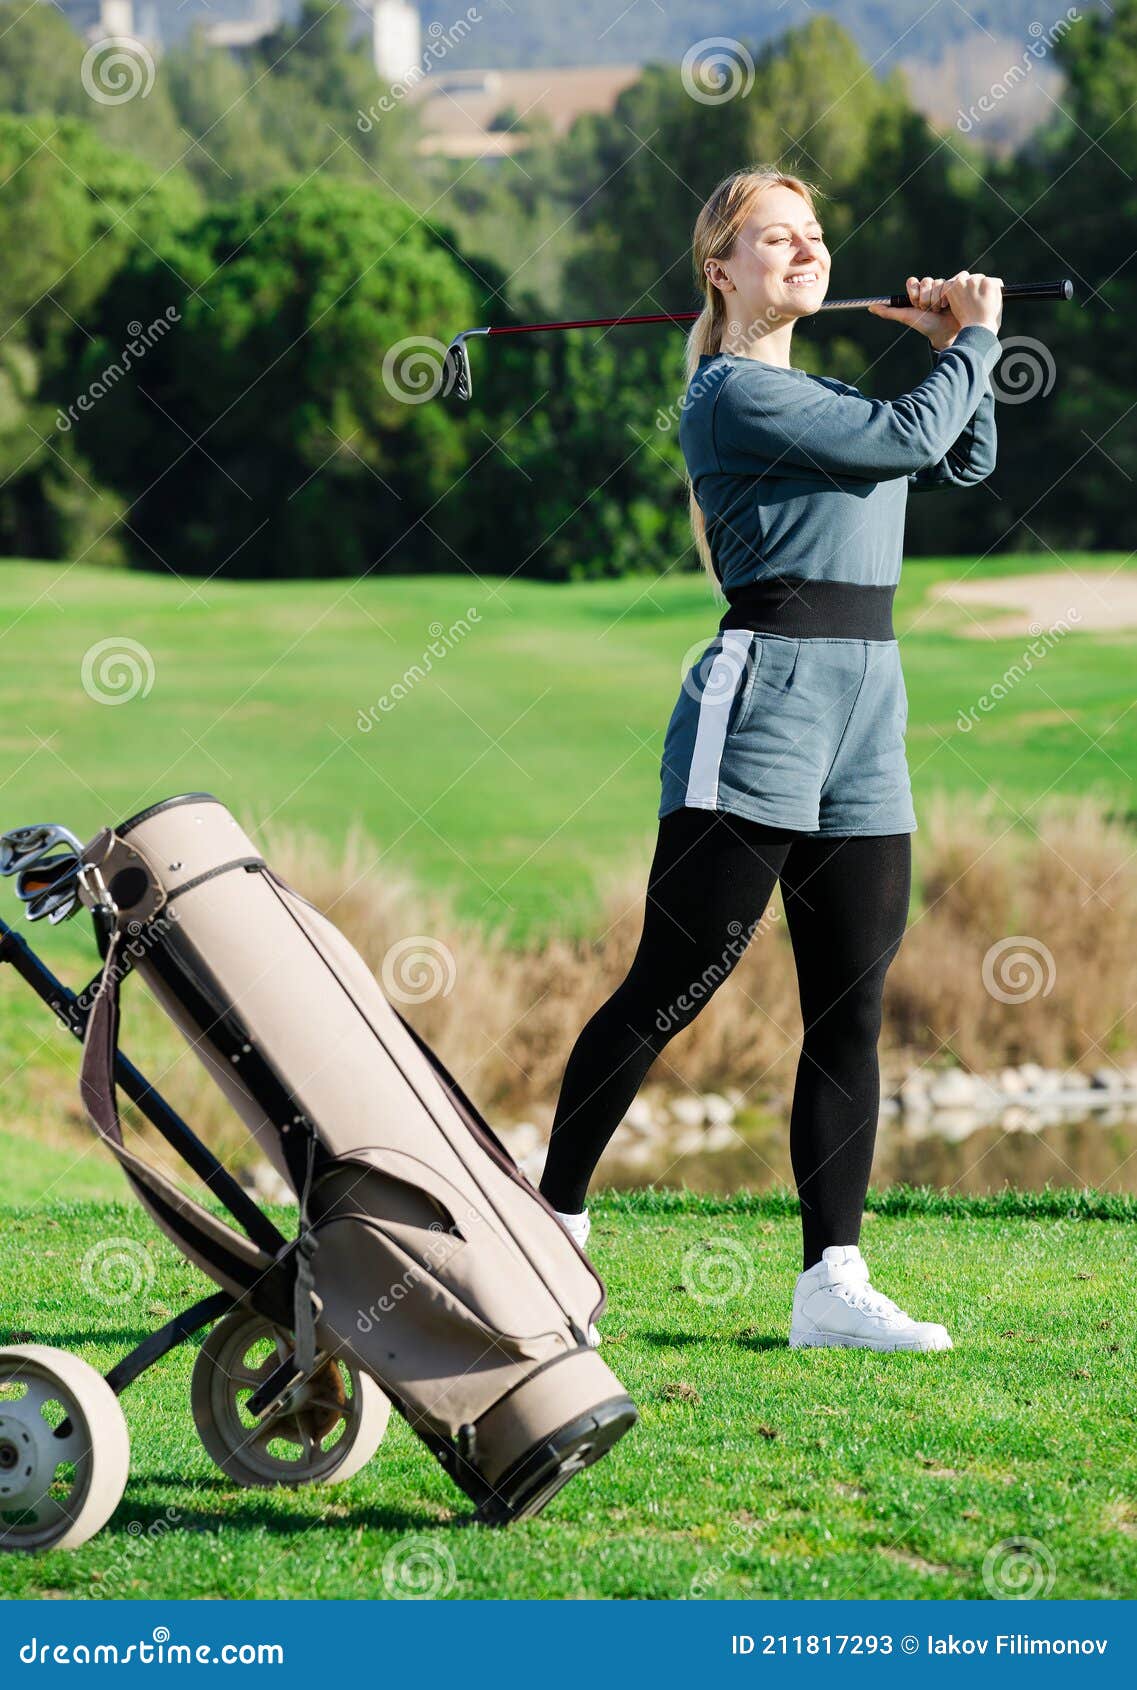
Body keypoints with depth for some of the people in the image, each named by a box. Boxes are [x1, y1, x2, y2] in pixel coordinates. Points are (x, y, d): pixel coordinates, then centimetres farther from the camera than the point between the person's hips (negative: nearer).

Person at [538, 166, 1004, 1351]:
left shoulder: (820, 394, 22)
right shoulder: (734, 395, -7)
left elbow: (963, 462, 27)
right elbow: (911, 436, -11)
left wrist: (950, 345, 13)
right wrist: (976, 339, 4)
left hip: (864, 702, 9)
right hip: (764, 691, -9)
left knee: (851, 1011, 4)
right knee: (666, 989, -7)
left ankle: (832, 1282, 5)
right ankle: (550, 1225, 2)